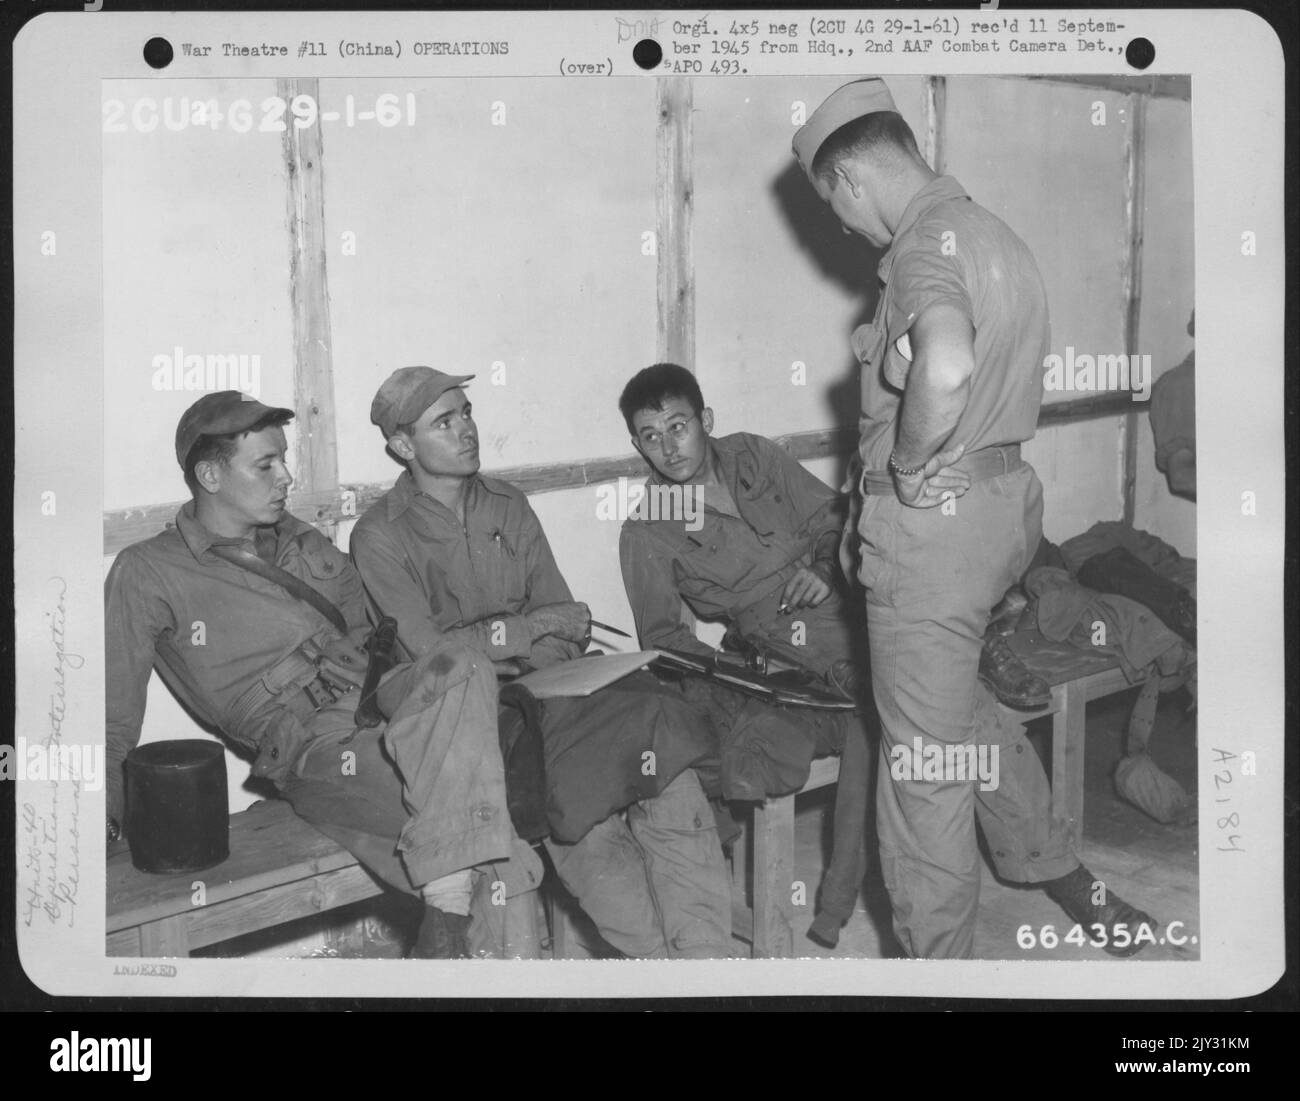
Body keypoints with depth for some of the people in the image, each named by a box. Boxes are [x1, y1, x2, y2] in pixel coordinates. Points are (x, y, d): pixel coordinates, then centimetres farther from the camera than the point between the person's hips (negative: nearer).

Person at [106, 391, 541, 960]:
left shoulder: (299, 540, 21)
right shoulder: (148, 573, 4)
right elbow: (114, 721, 6)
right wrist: (109, 820, -1)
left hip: (382, 702, 6)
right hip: (310, 751, -5)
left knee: (459, 667, -32)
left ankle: (446, 912, -32)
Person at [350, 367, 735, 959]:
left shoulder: (508, 505, 15)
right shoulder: (380, 536, 0)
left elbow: (567, 629, 10)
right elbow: (429, 651, -10)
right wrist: (534, 625, -7)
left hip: (546, 684, 4)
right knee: (582, 825, -30)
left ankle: (706, 955, -19)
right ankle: (662, 954, -18)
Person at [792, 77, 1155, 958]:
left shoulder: (927, 242, -17)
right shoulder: (995, 234, 14)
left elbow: (944, 366, -39)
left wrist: (904, 461, -20)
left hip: (932, 515, -10)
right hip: (1005, 496, 10)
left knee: (925, 752, 3)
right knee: (961, 703, 27)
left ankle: (937, 957, 18)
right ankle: (1060, 875, 41)